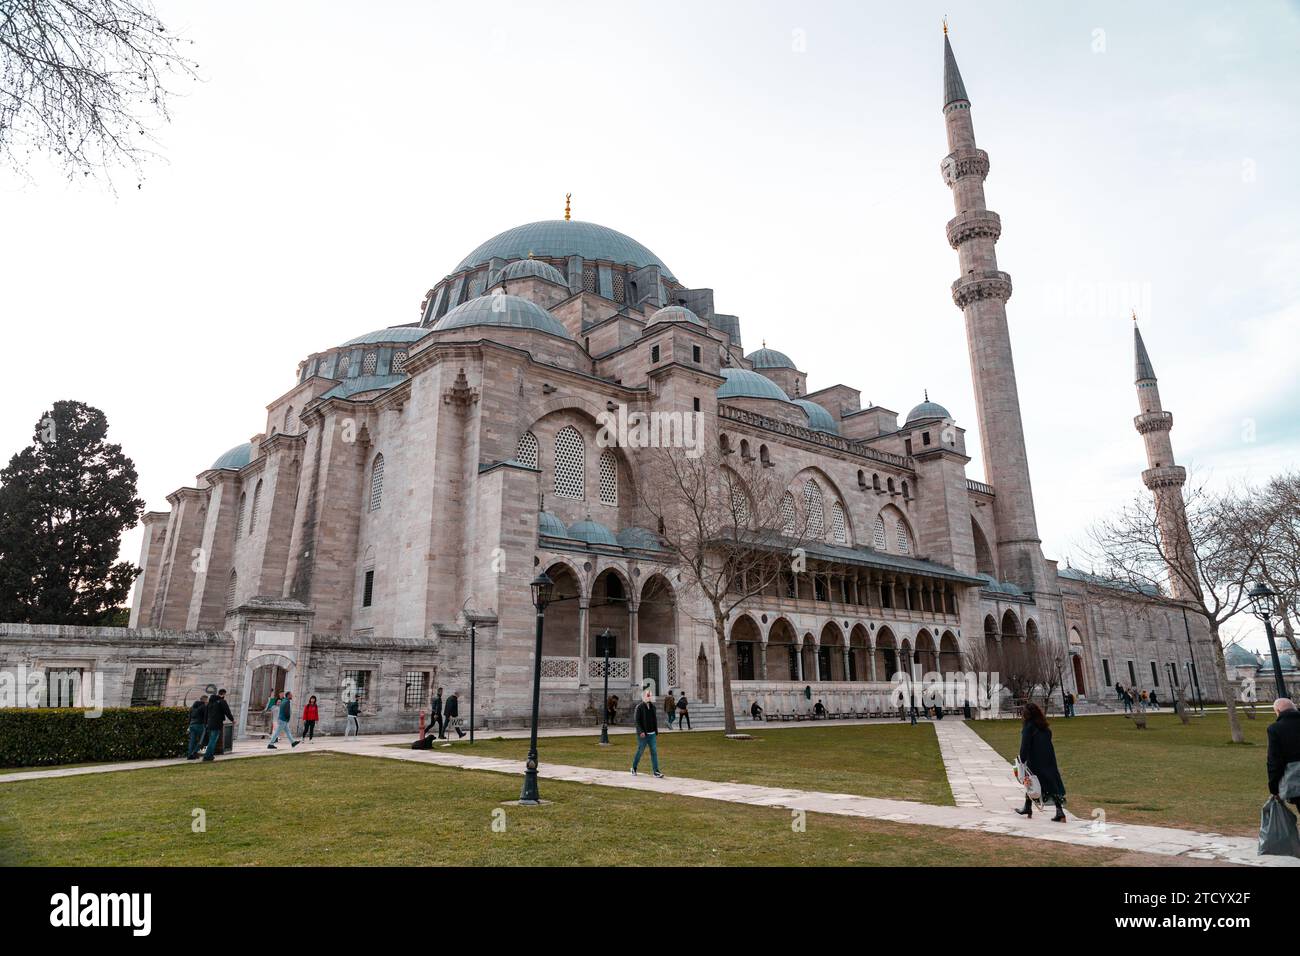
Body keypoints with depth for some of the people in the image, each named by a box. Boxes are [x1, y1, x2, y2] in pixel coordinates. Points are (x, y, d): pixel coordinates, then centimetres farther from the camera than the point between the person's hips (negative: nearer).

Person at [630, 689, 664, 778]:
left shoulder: (652, 706, 10)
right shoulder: (639, 707, -9)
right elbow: (637, 720, -13)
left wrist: (656, 731, 14)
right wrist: (641, 731, -21)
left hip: (652, 734, 5)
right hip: (643, 734, -5)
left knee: (654, 752, 0)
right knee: (640, 751, 4)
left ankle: (656, 771, 2)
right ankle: (634, 768, 24)